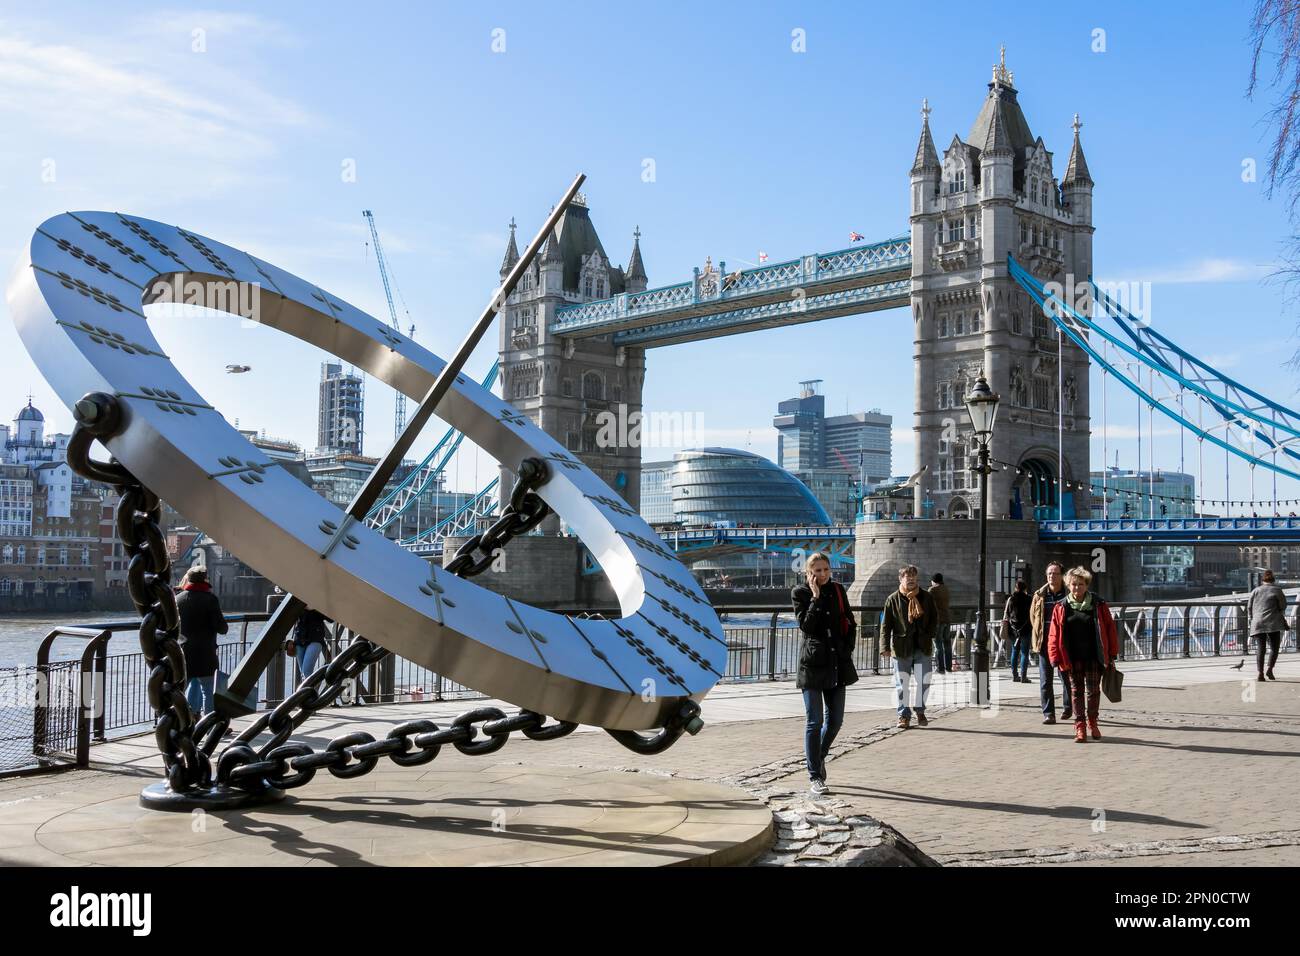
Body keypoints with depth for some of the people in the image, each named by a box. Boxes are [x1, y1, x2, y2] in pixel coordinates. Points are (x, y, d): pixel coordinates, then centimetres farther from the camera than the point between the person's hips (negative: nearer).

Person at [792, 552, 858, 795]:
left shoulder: (837, 589, 9)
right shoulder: (799, 593, -3)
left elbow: (850, 623, 14)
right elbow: (806, 625, -15)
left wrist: (847, 649, 4)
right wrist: (816, 597, -16)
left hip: (837, 663, 4)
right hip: (812, 662, -4)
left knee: (835, 720, 9)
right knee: (815, 721, -3)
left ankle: (819, 756, 35)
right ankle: (814, 777, 4)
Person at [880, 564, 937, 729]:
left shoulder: (926, 597, 7)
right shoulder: (893, 599, -1)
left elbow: (934, 618, 16)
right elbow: (885, 625, -3)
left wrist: (929, 636, 2)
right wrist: (885, 647, -11)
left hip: (922, 647, 2)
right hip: (901, 647, -2)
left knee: (924, 681, 0)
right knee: (901, 684, 3)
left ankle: (920, 711, 22)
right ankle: (904, 715, 16)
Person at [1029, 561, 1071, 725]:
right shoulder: (1039, 595, 5)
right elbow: (1033, 616, 18)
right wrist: (1039, 634, 10)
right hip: (1044, 643, 2)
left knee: (1066, 677, 9)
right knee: (1045, 680, -1)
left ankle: (1067, 708, 29)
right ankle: (1048, 713, 2)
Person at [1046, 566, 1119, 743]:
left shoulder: (1098, 605, 0)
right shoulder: (1061, 608, 1)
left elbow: (1110, 629, 2)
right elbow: (1054, 635, 1)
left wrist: (1112, 655, -1)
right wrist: (1056, 658, -4)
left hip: (1094, 657, -1)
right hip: (1073, 659, 1)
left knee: (1093, 690, 3)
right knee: (1076, 691, 5)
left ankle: (1092, 723, 23)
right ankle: (1080, 727, 10)